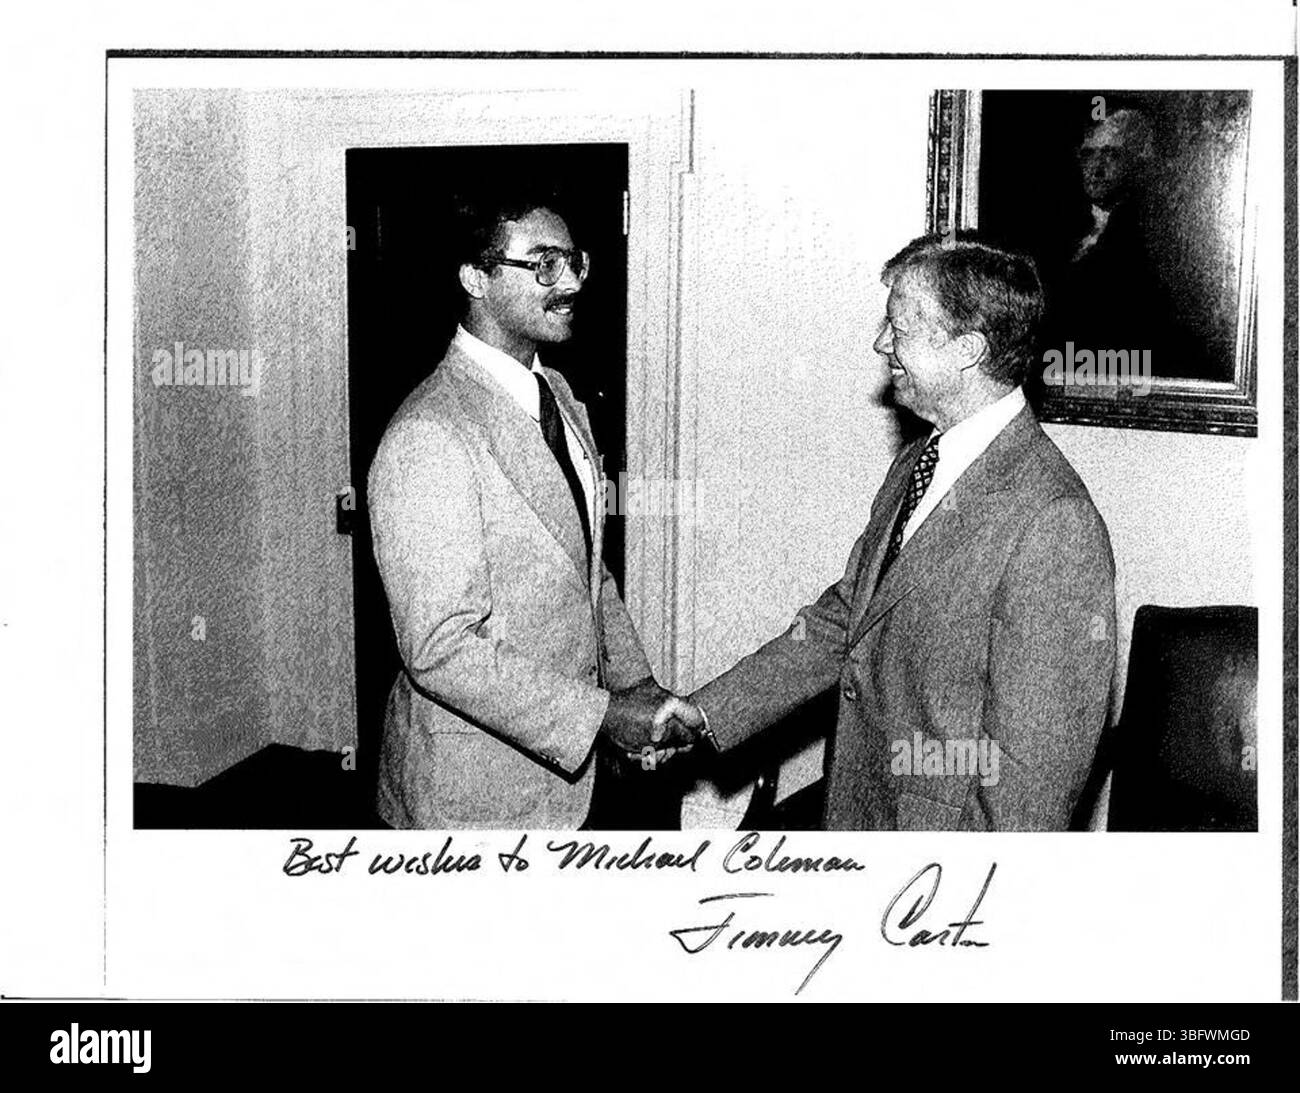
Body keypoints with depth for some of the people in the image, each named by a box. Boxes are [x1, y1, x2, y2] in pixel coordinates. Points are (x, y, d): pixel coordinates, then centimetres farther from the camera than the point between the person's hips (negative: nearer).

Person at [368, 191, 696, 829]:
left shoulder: (556, 396, 7)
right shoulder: (428, 441, -23)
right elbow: (443, 649, -26)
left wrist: (632, 681, 3)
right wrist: (601, 715, -23)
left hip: (558, 756, 8)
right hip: (472, 789, -8)